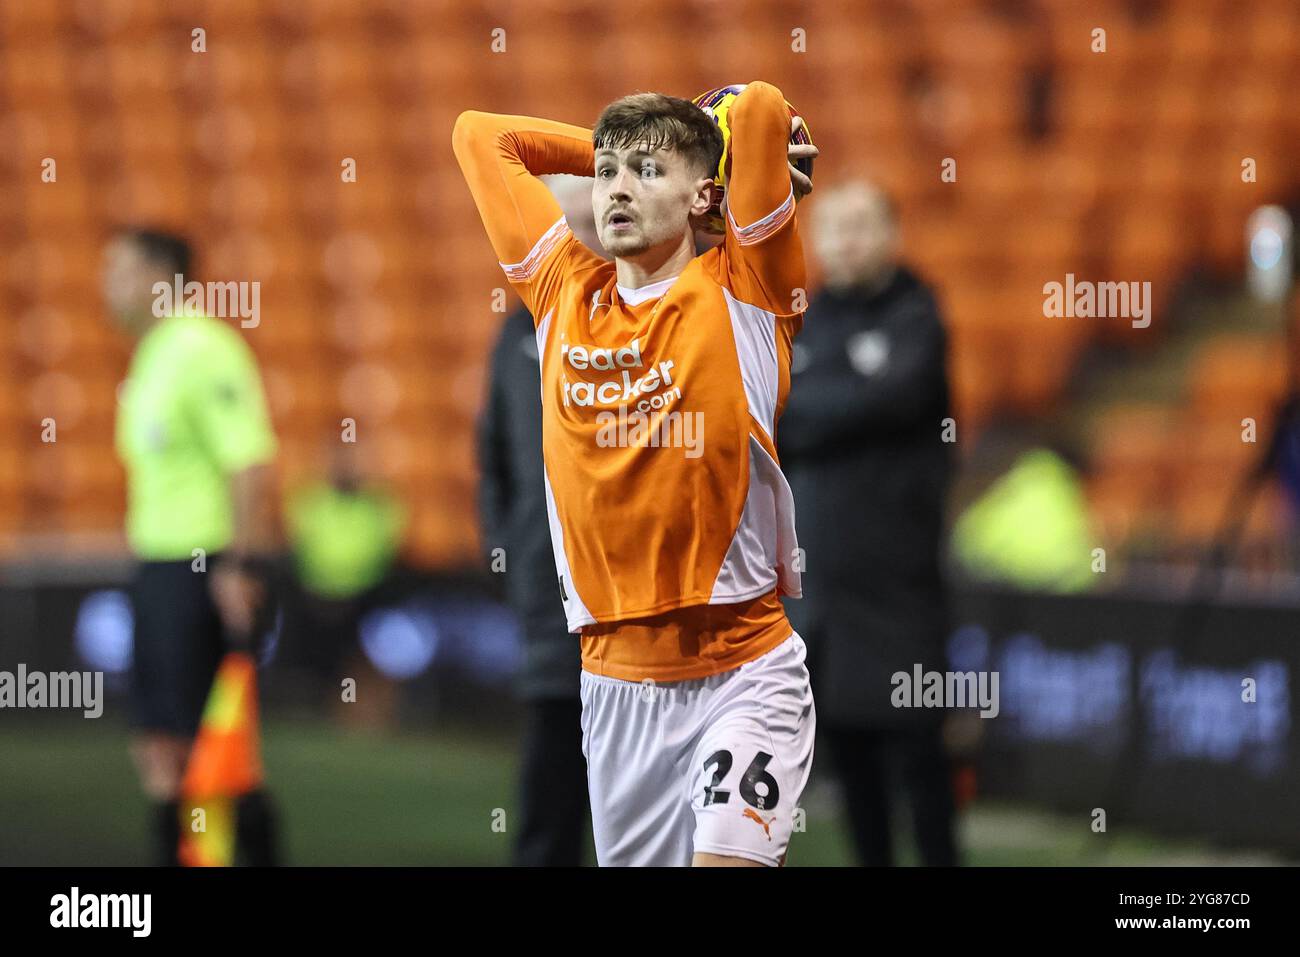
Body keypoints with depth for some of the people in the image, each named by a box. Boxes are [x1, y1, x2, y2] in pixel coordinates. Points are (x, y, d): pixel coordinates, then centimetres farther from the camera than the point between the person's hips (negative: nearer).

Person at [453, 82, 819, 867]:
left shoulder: (742, 292, -3)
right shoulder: (565, 293, 9)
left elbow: (763, 107, -13)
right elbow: (481, 135, 18)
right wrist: (607, 149, 17)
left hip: (743, 674, -4)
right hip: (615, 679, 4)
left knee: (724, 859, -23)